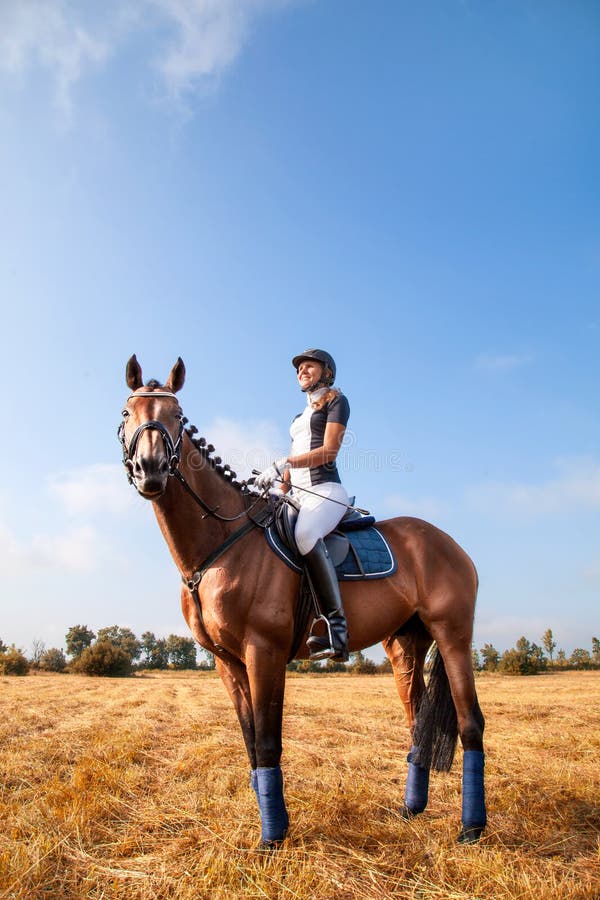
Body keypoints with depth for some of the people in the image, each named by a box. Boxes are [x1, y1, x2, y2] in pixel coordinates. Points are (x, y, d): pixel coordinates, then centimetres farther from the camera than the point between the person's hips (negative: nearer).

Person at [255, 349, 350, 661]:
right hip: (296, 495, 9)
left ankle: (336, 626, -39)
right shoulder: (301, 416, 30)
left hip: (325, 491, -9)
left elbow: (328, 451, -7)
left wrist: (282, 464, -18)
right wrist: (280, 488, 11)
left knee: (305, 534, -38)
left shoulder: (336, 401, 7)